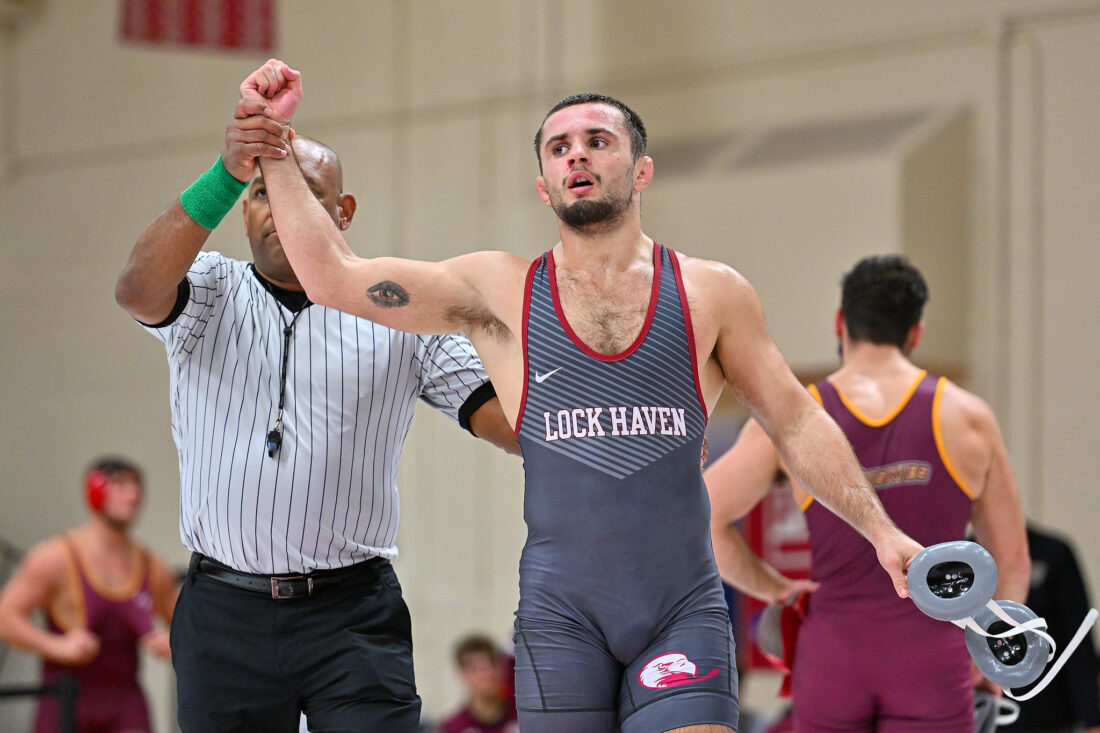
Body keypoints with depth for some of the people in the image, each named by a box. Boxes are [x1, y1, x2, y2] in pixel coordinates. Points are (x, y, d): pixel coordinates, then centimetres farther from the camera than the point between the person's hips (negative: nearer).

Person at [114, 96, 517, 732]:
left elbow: (504, 413, 2)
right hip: (224, 613, 1)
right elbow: (139, 291, -15)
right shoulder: (210, 292, 8)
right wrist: (224, 178, -28)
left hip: (353, 616, -1)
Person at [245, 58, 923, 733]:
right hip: (560, 612, 1)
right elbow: (334, 277, 2)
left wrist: (880, 529, 3)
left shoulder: (710, 294, 7)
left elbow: (796, 421, 12)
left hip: (684, 610, -1)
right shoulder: (499, 292, 6)